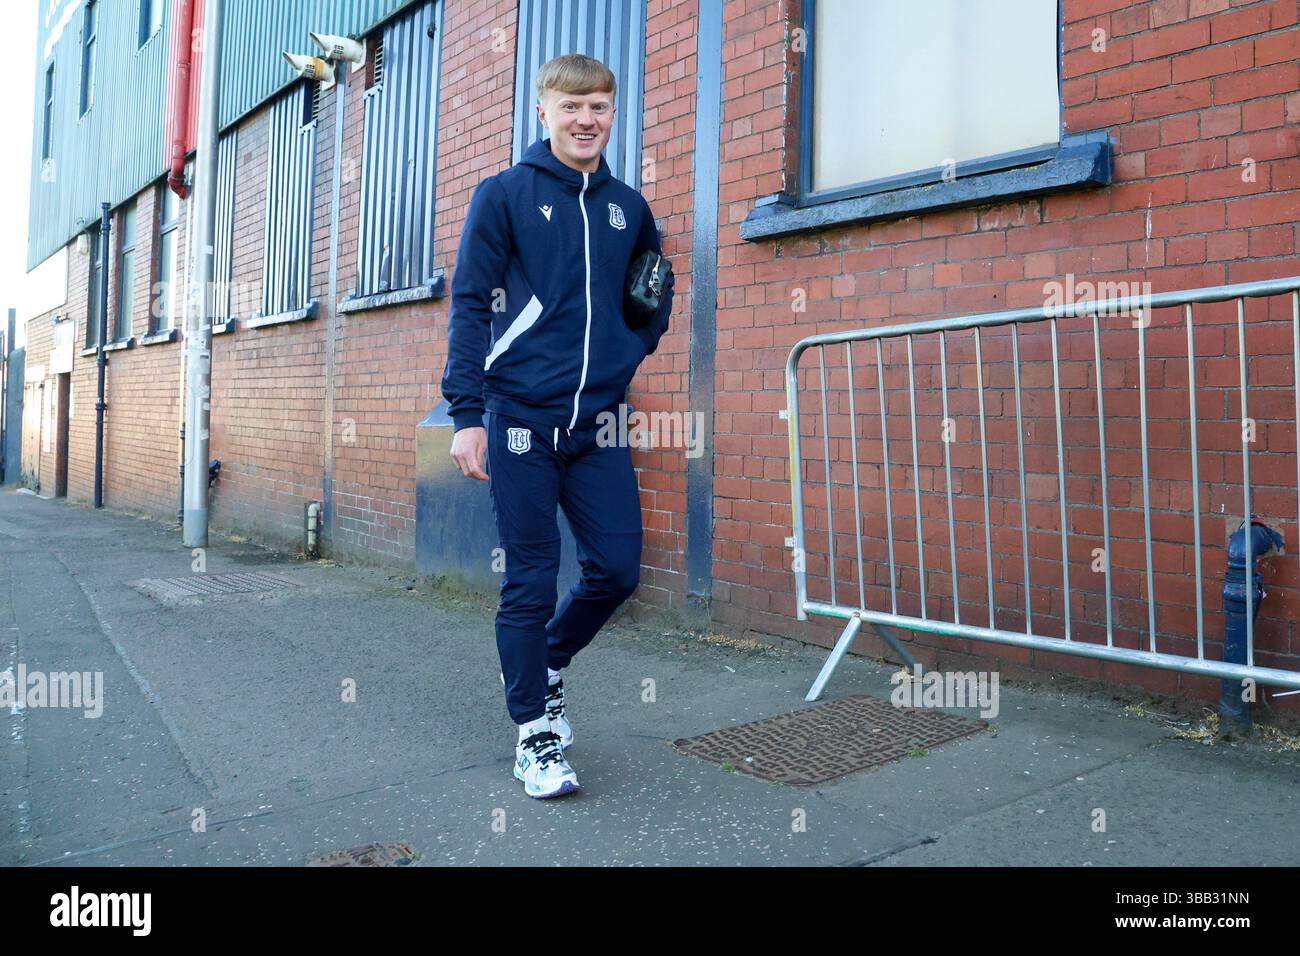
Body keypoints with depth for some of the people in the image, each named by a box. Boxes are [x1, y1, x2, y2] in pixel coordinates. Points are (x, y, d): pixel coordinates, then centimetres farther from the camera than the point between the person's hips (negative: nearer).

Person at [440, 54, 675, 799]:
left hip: (598, 424, 4)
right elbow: (469, 305, -3)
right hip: (521, 422, -4)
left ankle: (548, 663, 30)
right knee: (530, 582, 1)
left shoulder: (629, 207, 13)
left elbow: (657, 297, 26)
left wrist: (630, 354, 8)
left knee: (617, 569, 2)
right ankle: (535, 731, 16)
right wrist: (466, 413, -10)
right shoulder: (505, 195, 1)